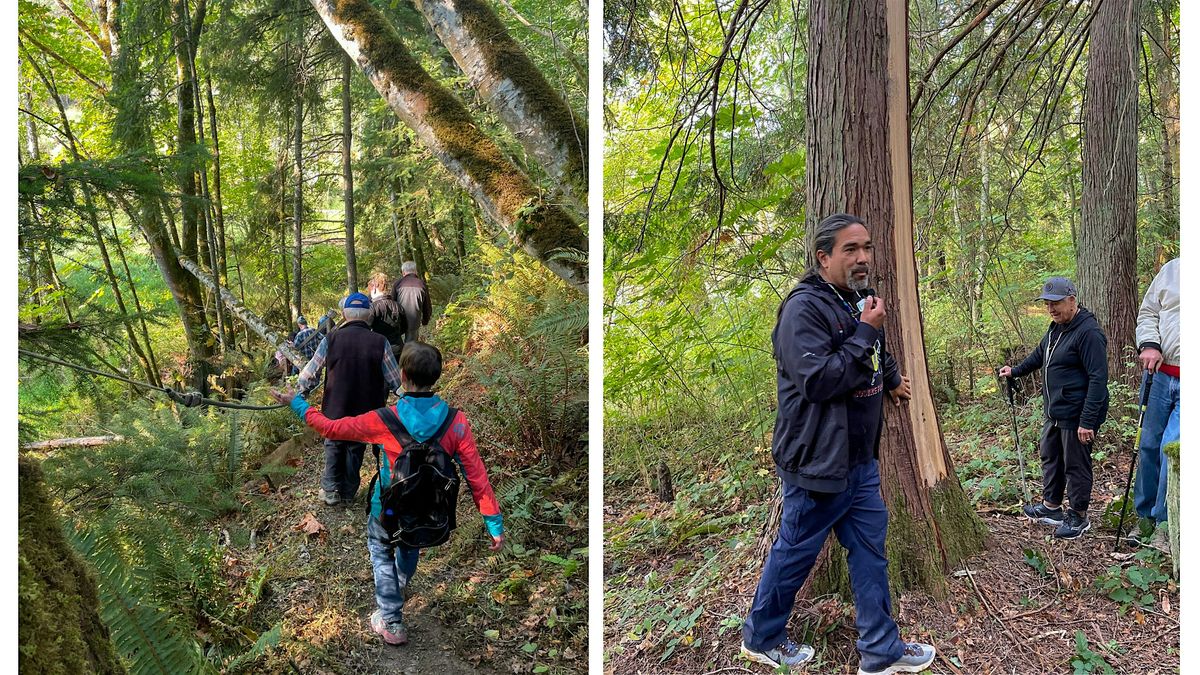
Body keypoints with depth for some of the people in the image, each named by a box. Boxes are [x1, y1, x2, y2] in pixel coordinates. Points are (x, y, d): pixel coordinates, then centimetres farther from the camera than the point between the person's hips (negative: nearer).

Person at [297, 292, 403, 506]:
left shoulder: (330, 340, -14)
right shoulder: (380, 342, -15)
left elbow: (309, 376, -5)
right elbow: (396, 382, -10)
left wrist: (301, 388, 17)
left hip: (335, 410, 0)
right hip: (366, 412, 0)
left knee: (333, 447, 25)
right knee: (356, 449, 22)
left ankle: (330, 489, 27)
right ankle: (348, 492, 33)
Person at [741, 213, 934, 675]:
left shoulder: (859, 301, 11)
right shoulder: (805, 307, -18)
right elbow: (817, 380, -28)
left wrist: (892, 379, 31)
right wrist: (865, 332, -22)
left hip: (861, 459, 8)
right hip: (817, 461, -8)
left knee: (870, 550, 14)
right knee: (794, 555, 7)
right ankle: (761, 637, 28)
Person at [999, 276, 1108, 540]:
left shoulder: (1088, 332, -21)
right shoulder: (1055, 328, 10)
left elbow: (1098, 379, -23)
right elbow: (1040, 355, 31)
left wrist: (1088, 421, -25)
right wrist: (1016, 371, 24)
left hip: (1076, 416, -9)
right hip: (1054, 413, 10)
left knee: (1076, 465, 4)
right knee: (1050, 458, 20)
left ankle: (1078, 516, 19)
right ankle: (1051, 506, 34)